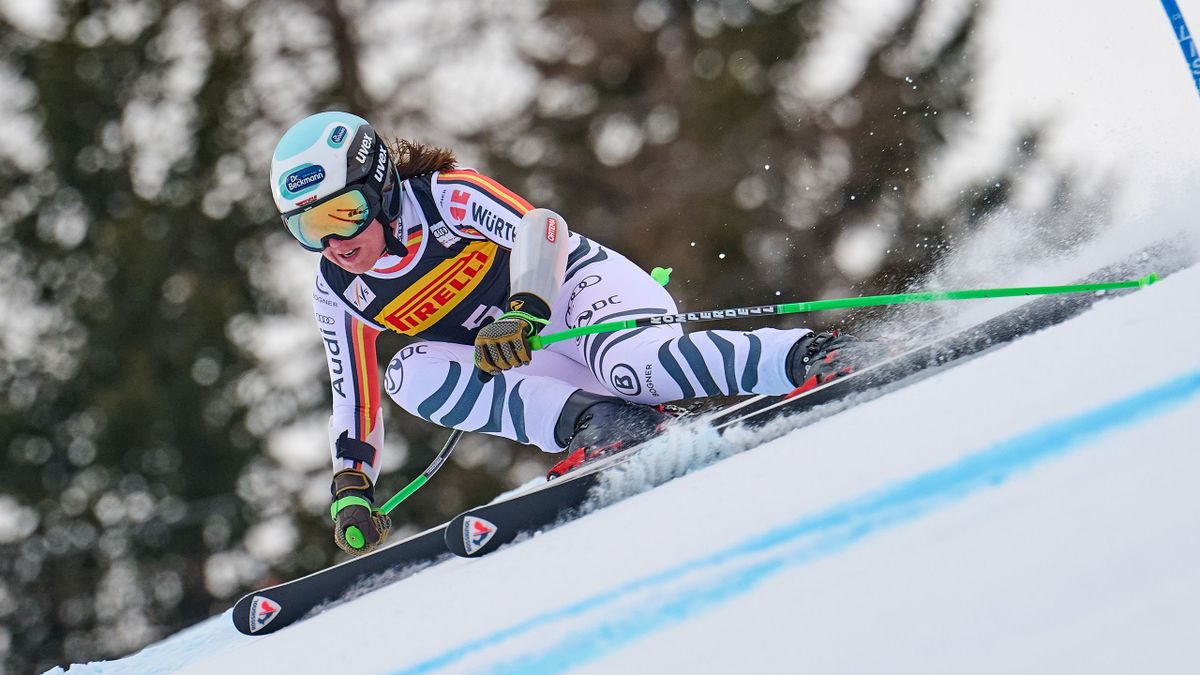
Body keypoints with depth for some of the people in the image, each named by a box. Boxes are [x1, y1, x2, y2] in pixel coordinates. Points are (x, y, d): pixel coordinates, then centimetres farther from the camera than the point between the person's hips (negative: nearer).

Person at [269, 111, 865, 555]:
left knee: (631, 366, -40)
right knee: (409, 373, -21)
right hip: (531, 369, 7)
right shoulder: (337, 293, 3)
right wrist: (351, 492, 1)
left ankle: (814, 357, -35)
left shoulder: (446, 197, -16)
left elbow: (541, 227, -30)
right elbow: (354, 397, 12)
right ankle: (596, 423, -31)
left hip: (590, 286, -6)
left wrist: (522, 312, -47)